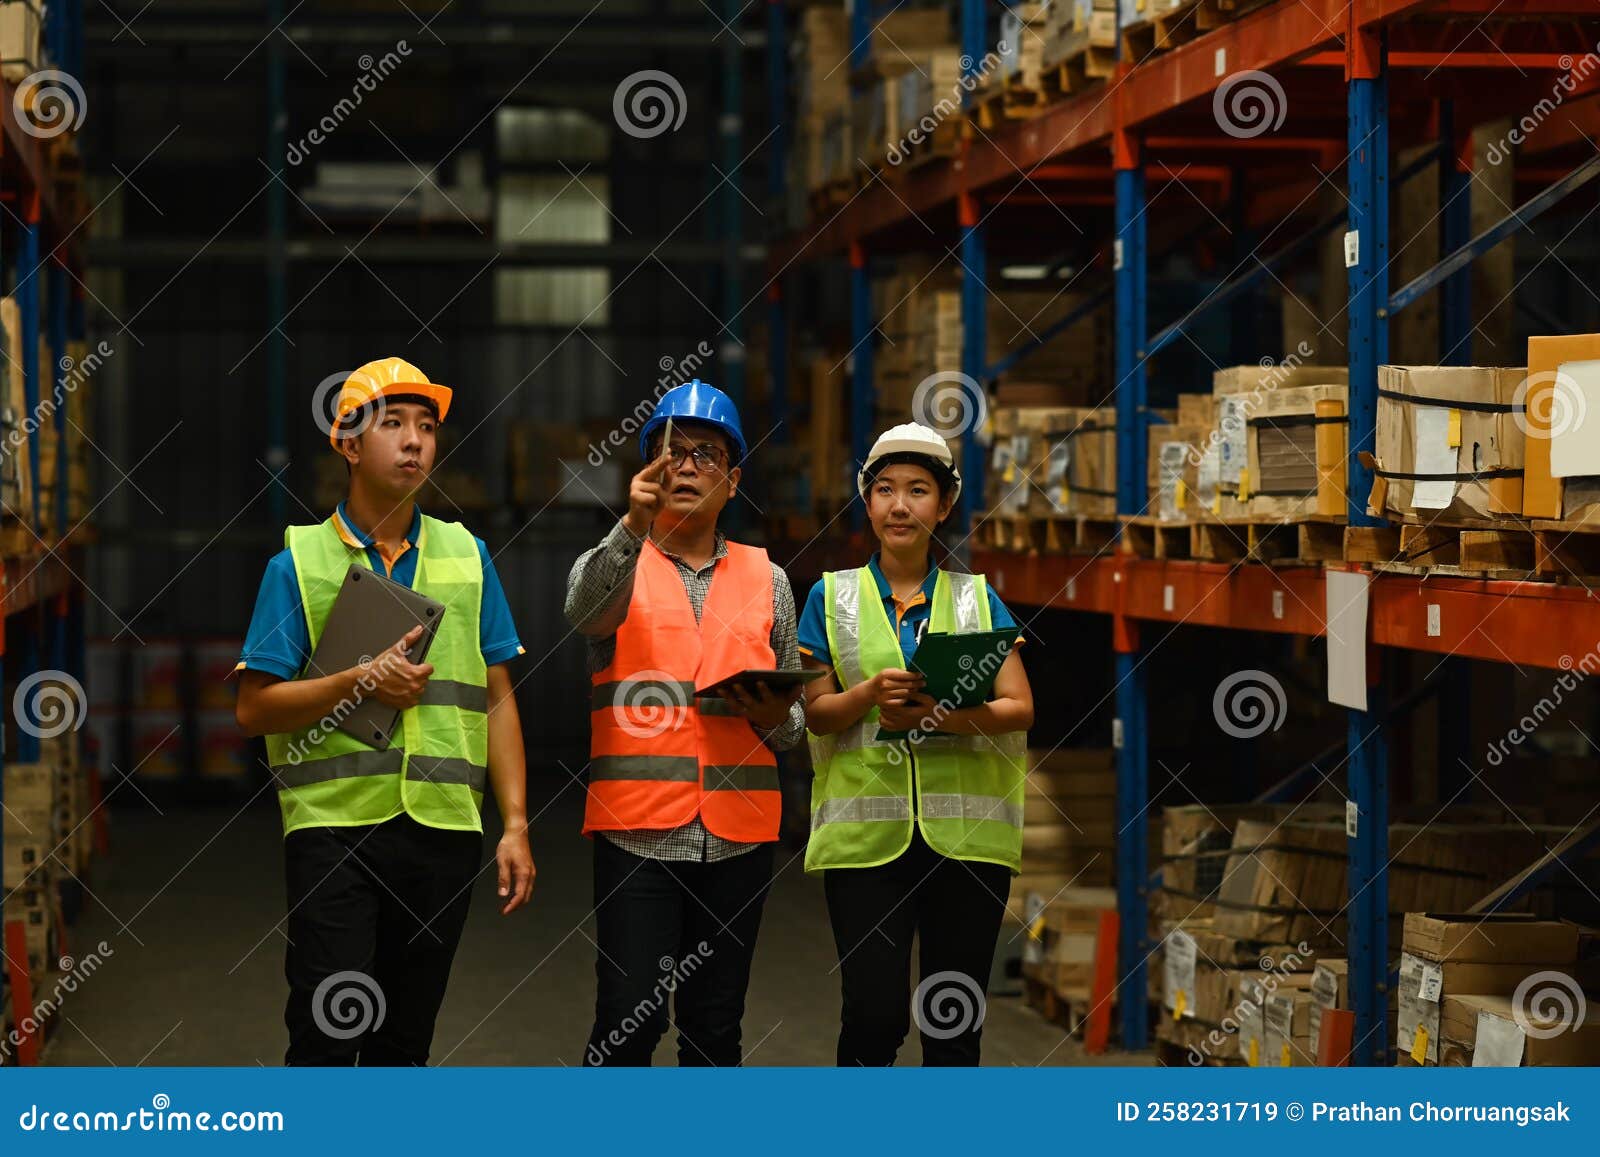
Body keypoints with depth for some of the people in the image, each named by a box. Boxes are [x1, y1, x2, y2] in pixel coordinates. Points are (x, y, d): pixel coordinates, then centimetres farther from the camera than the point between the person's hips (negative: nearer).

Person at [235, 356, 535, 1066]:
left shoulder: (465, 556, 11)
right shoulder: (300, 562, 2)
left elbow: (498, 700, 11)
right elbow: (255, 708, -1)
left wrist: (516, 825, 4)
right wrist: (362, 682, -15)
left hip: (443, 828, 3)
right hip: (334, 824, -3)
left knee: (403, 1039, 8)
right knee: (328, 1033, -7)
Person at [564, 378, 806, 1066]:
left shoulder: (766, 581, 14)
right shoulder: (616, 564, 6)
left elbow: (795, 721, 18)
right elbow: (587, 612, -19)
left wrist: (778, 717, -6)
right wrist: (634, 525, -35)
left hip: (739, 833, 3)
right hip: (638, 828, -3)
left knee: (715, 1027, 7)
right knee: (629, 1022, -10)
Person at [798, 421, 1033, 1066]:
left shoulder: (975, 597, 11)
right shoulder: (833, 597, 10)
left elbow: (1020, 708, 3)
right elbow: (815, 714, 6)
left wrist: (939, 717, -15)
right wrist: (872, 693, -15)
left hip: (965, 831, 1)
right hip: (865, 832, -1)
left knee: (955, 1022, 2)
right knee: (874, 1014, -10)